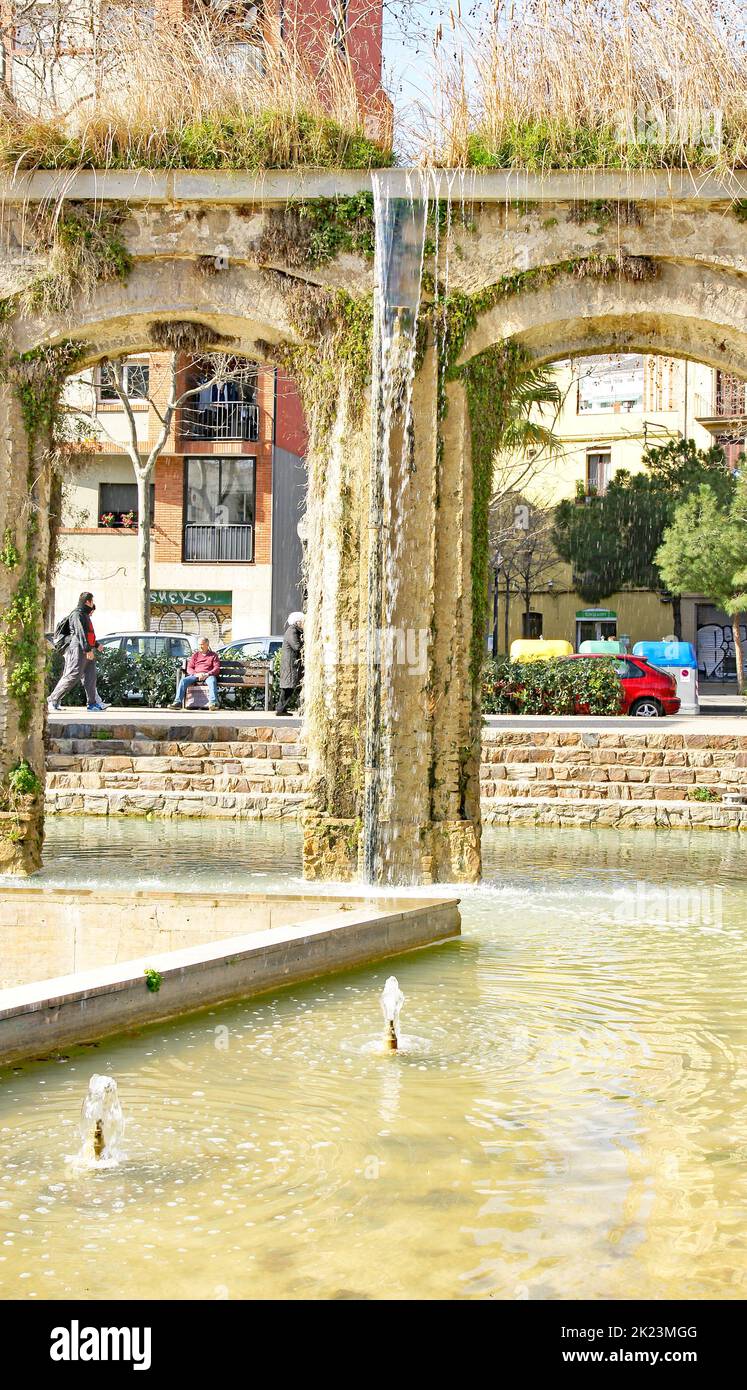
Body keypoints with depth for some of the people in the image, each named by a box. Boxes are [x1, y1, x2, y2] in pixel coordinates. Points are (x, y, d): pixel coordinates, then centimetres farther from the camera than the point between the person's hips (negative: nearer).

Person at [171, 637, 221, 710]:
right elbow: (189, 668, 13)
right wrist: (196, 674, -9)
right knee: (183, 680, -26)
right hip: (195, 675, 3)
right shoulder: (195, 655, 22)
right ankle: (178, 702, -34)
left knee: (212, 681, -39)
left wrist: (207, 674, -14)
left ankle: (213, 703, -54)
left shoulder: (213, 655, 15)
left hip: (208, 676, -3)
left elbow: (217, 669, 4)